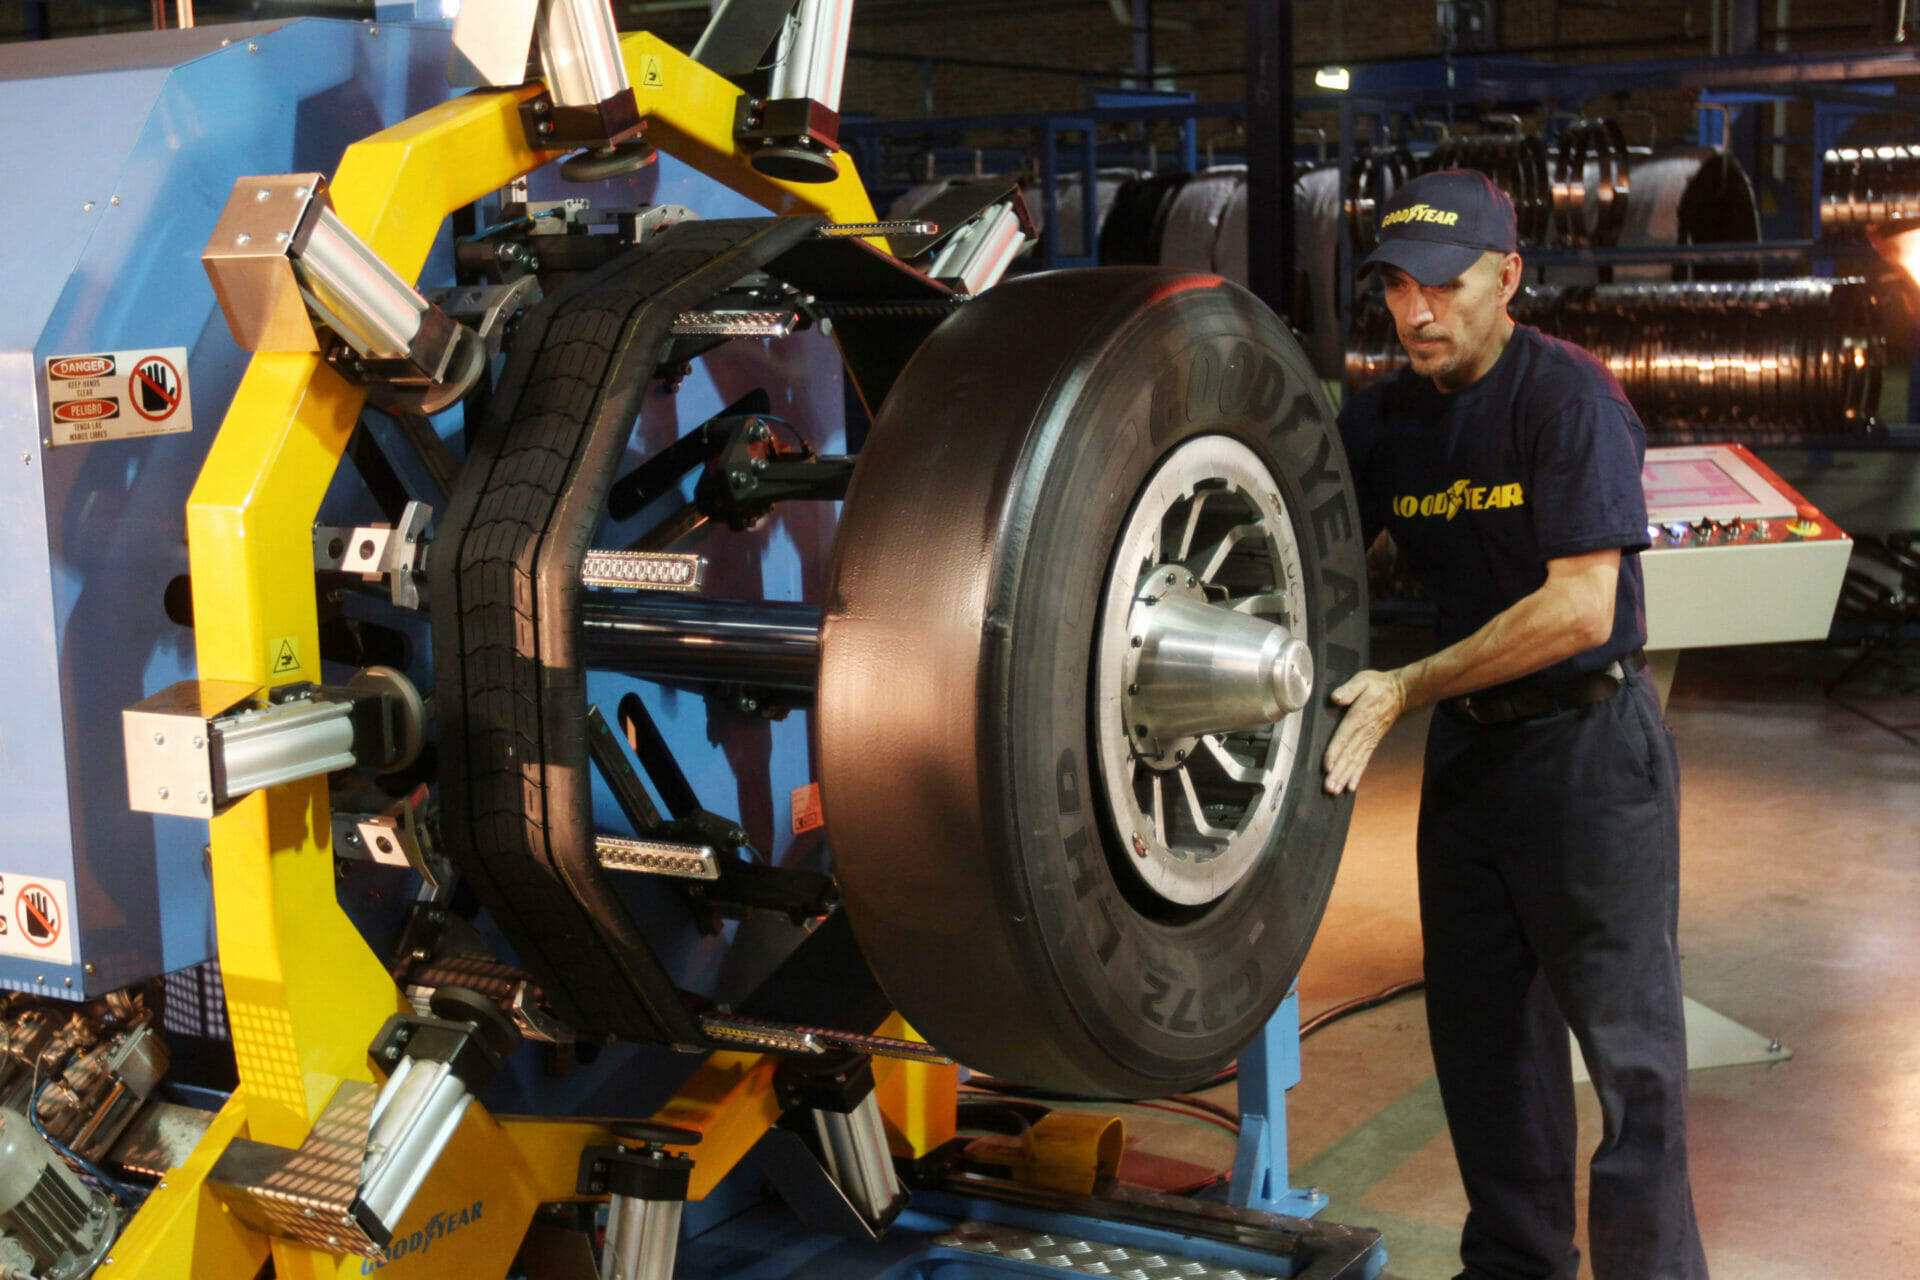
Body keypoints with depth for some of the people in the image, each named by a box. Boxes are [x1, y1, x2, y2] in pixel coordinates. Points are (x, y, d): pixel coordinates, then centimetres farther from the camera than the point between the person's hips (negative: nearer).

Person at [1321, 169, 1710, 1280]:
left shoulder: (1570, 397, -17)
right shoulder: (1385, 417, 3)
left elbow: (1579, 608, -23)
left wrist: (1408, 689, -26)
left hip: (1592, 741, -7)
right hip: (1467, 745, 7)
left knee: (1627, 1035, -3)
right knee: (1481, 1025, 15)